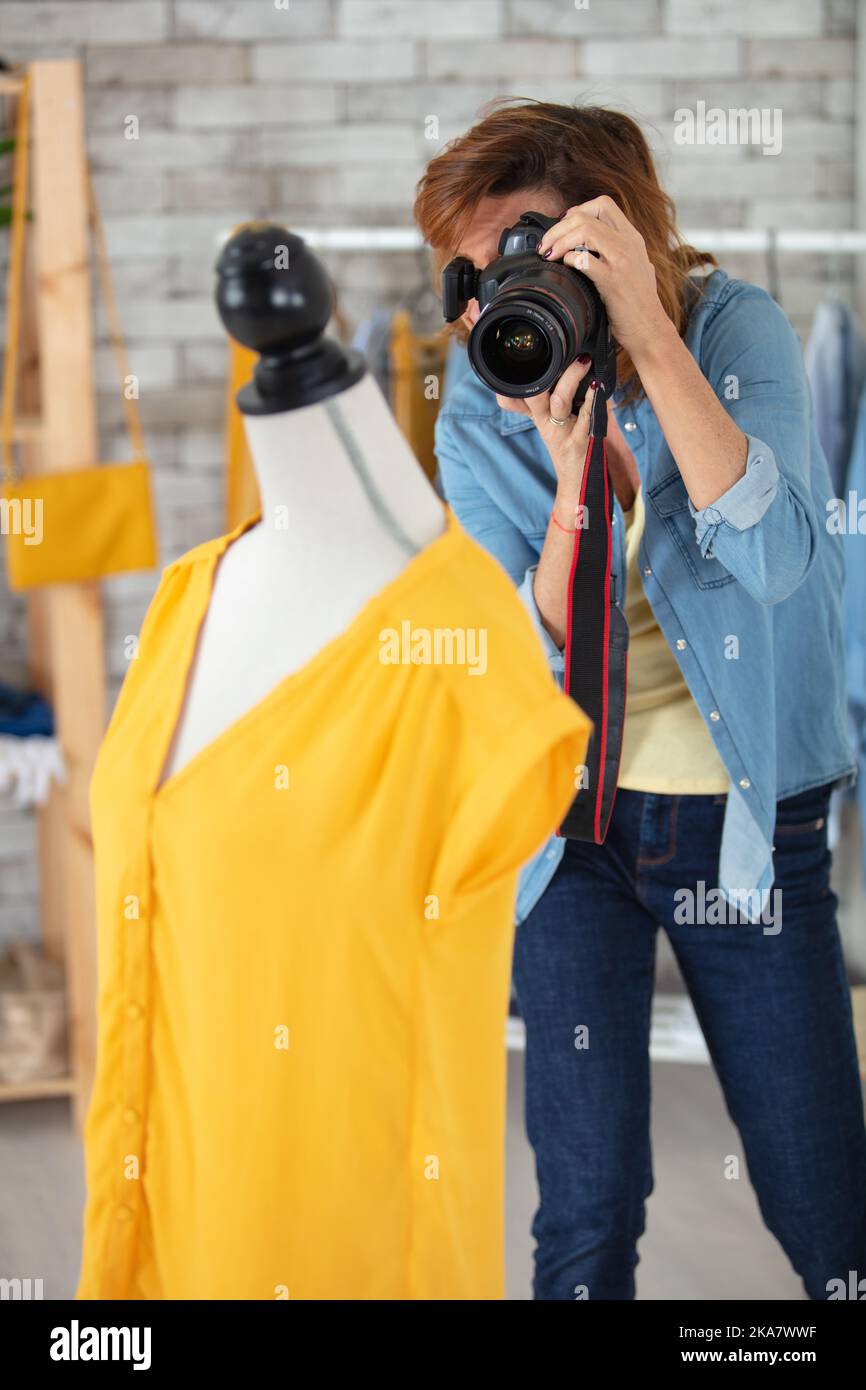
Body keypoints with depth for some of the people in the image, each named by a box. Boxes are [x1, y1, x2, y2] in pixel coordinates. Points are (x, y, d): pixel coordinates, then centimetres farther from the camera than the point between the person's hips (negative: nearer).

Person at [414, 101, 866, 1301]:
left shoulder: (738, 333, -10)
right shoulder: (479, 422, -4)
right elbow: (529, 663, -11)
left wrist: (652, 342, -33)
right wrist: (573, 486, -27)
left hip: (747, 817, -1)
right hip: (571, 823, 1)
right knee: (589, 1210, 4)